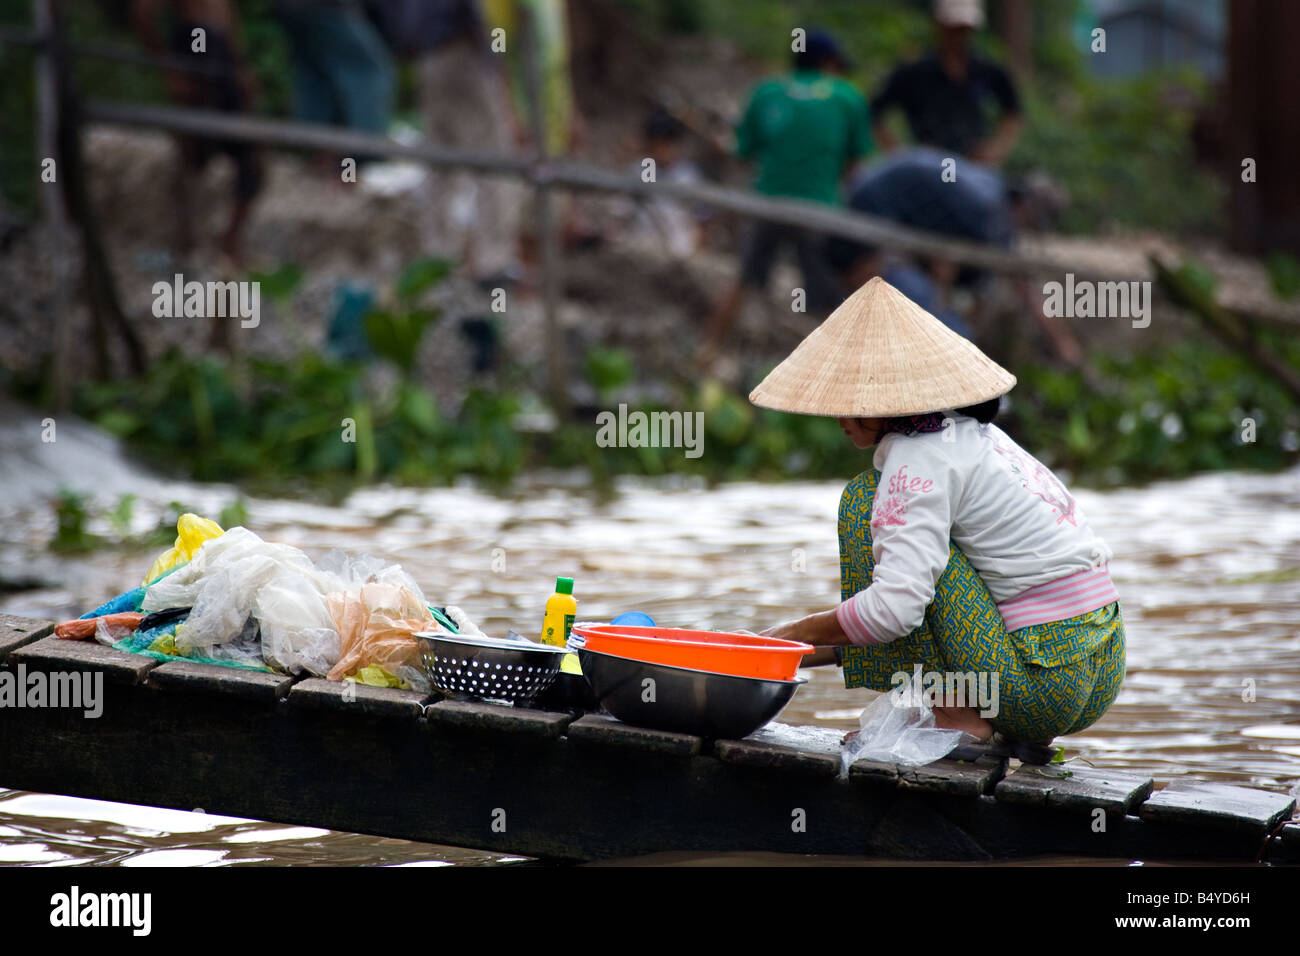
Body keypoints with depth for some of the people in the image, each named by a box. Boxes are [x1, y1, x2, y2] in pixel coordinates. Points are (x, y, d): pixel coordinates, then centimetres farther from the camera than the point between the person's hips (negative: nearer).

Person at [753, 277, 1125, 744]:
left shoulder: (921, 460, -12)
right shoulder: (971, 436, 17)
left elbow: (895, 605, -22)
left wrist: (791, 635, -7)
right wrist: (824, 648, 19)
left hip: (1042, 687, -9)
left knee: (866, 500, -5)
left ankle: (951, 714, -6)